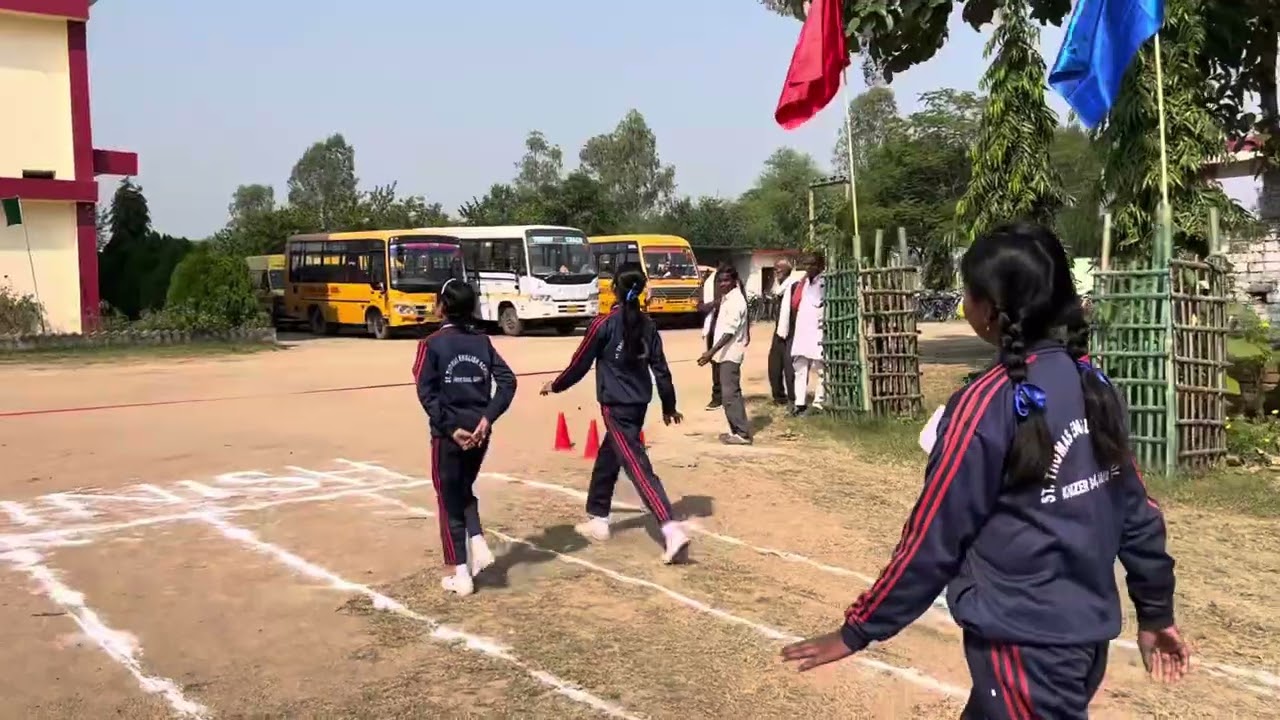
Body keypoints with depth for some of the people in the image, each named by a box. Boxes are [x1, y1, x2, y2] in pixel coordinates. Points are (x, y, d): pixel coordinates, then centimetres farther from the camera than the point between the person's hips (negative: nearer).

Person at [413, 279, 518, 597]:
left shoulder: (432, 344, -5)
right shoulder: (482, 341, 6)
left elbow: (427, 393, -15)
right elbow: (507, 380, -3)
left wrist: (451, 427, -14)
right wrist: (487, 417, -7)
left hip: (448, 433, -4)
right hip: (479, 431, 4)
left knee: (449, 500, 6)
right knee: (464, 489, 25)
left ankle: (460, 573, 7)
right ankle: (478, 541, 5)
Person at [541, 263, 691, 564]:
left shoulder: (604, 324, -12)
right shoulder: (647, 324, 5)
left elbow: (580, 364, -4)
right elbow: (660, 368, 8)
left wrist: (556, 385, 14)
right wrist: (669, 405, 20)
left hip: (616, 406, -7)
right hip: (638, 403, 7)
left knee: (637, 466, -13)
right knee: (607, 459, 24)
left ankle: (673, 530, -25)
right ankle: (597, 519, 35)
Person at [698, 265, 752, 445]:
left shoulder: (736, 301, -16)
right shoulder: (726, 298, 13)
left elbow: (730, 331, -23)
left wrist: (711, 352, -28)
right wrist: (713, 352, 18)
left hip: (730, 353, -10)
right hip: (725, 352, 10)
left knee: (730, 393, -10)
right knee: (730, 392, 12)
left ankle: (742, 433, -7)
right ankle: (736, 430, 17)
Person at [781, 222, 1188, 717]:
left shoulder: (987, 405, -20)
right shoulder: (1094, 386, 0)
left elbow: (932, 540, -15)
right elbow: (1137, 512, 8)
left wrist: (858, 630, -5)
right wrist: (1155, 611, 21)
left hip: (1023, 644, -8)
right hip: (1087, 633, 8)